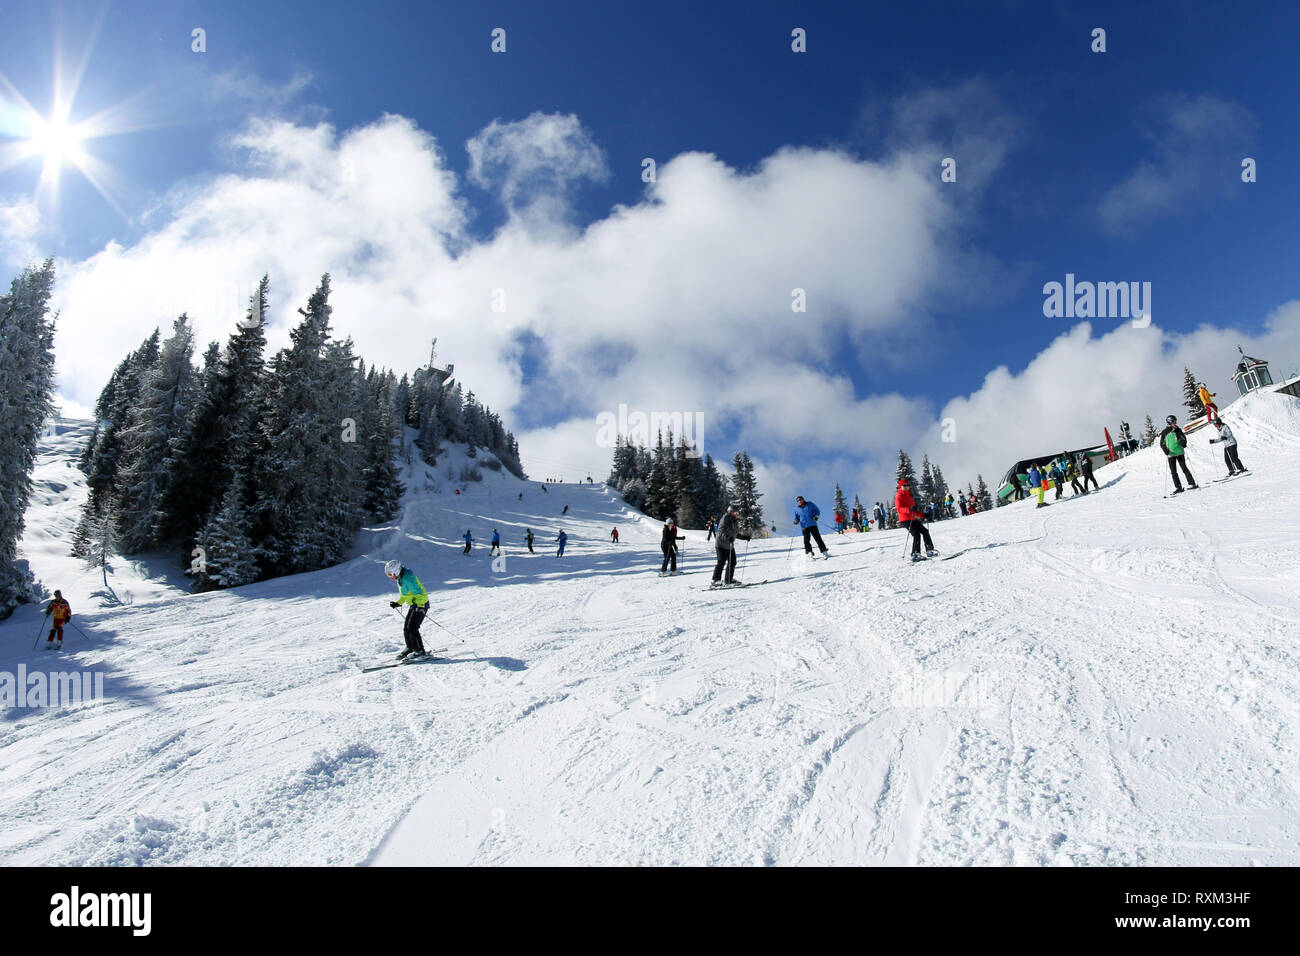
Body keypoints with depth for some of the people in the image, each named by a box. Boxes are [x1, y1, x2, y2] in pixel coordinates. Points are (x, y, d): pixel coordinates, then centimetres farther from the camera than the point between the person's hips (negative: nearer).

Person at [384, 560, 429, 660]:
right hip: (413, 604, 10)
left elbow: (419, 593, -26)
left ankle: (420, 652, -12)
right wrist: (398, 603, 16)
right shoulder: (400, 578, 8)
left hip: (421, 604, -10)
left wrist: (418, 604, -36)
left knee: (412, 628, -15)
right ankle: (410, 648, 30)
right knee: (406, 629, 13)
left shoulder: (407, 578, -23)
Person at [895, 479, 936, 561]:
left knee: (925, 531, 6)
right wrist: (909, 509, -35)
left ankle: (929, 550, 14)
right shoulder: (898, 496, -5)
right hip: (905, 520, -9)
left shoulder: (909, 495, 22)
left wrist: (920, 515, 21)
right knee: (916, 534, -20)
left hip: (913, 519, 9)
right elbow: (899, 508, -20)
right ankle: (915, 554, -21)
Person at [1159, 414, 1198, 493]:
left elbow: (1184, 438, 15)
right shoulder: (1164, 433, 0)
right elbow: (1162, 444, 3)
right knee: (1173, 472, 2)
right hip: (1171, 454, 0)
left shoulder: (1178, 430, 3)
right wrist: (1166, 450, -14)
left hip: (1179, 452, 0)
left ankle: (1192, 483, 3)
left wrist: (1184, 444, -6)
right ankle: (1178, 487, 8)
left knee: (1184, 468, -2)